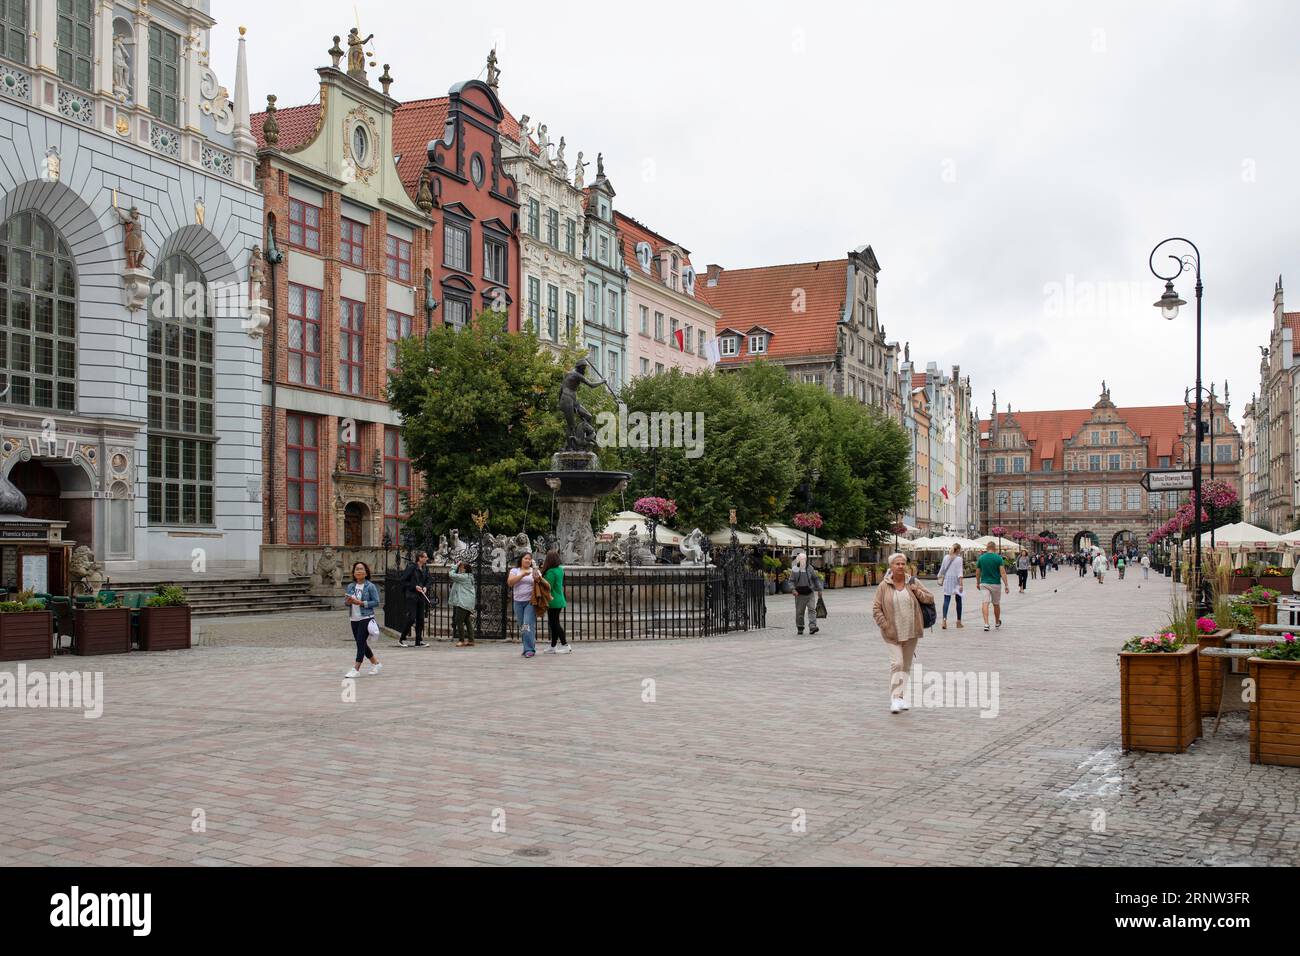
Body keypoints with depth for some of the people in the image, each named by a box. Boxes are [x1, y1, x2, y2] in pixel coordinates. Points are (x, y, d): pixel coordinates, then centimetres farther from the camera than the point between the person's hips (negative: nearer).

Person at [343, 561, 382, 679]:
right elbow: (345, 603, 13)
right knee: (362, 644, 13)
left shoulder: (370, 586, -7)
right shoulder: (350, 587, 9)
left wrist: (361, 603, -19)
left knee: (361, 642, -10)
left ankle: (356, 669, -8)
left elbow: (376, 602, -11)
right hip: (354, 619, 6)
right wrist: (348, 602, -11)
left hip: (366, 618, -6)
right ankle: (376, 664, 29)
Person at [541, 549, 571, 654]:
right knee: (554, 623, 14)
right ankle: (552, 647, 21)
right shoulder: (560, 569, 8)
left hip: (553, 601, -9)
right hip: (559, 601, 9)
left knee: (554, 623, -2)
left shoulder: (550, 572, -19)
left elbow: (548, 587, -19)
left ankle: (565, 646, -3)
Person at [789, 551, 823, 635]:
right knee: (799, 612, 5)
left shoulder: (809, 568, 6)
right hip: (800, 594, -1)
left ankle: (812, 626, -16)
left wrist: (819, 589, 10)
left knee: (812, 609, -10)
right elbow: (791, 581, 0)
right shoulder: (795, 569, 0)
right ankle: (800, 628, 17)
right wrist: (793, 589, -15)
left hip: (810, 593, 1)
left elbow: (816, 579, 13)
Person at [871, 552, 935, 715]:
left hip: (911, 632, 4)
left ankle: (902, 697, 25)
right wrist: (885, 626, -12)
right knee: (897, 663, -15)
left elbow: (930, 598, 6)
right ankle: (895, 699, -13)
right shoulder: (884, 586, -5)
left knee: (906, 665, 12)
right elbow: (876, 609, -4)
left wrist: (917, 591, -11)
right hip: (892, 633, -3)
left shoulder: (913, 582, 3)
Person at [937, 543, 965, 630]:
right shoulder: (959, 559, -9)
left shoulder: (946, 557, 4)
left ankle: (944, 619, -20)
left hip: (947, 580, 3)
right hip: (956, 581, -3)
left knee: (946, 600, -2)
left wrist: (940, 577, 24)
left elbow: (942, 569, 9)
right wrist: (961, 583, -18)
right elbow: (959, 572, -15)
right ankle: (959, 622, 16)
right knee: (958, 601, 10)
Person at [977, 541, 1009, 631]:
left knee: (985, 603, -7)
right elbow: (1003, 572, -12)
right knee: (996, 604, 15)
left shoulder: (981, 558, 1)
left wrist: (978, 583, 22)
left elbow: (978, 572, 8)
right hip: (996, 583, -1)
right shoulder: (998, 558, -7)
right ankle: (997, 622, 34)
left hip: (984, 583, 1)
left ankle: (986, 623, -23)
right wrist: (1006, 585, -10)